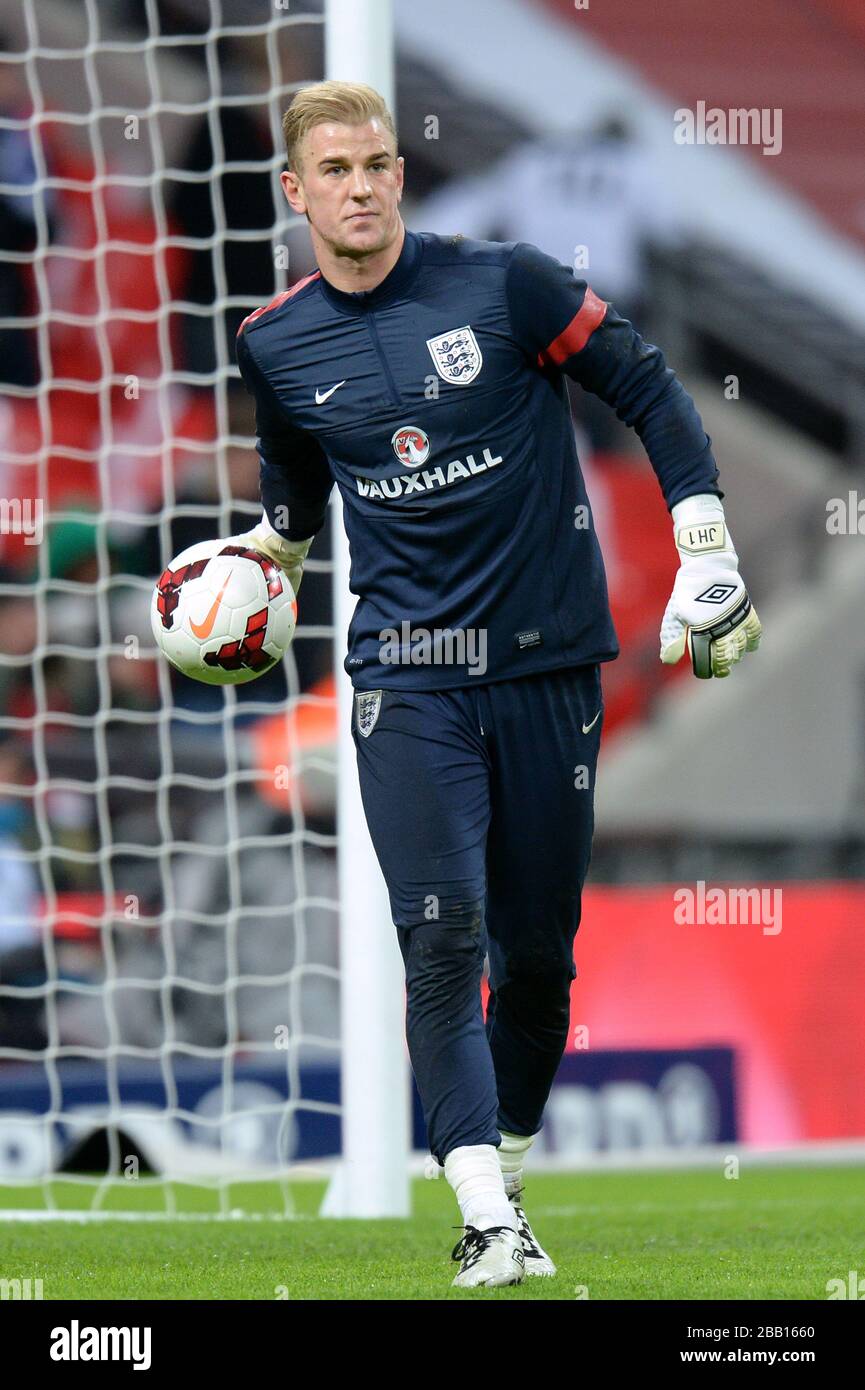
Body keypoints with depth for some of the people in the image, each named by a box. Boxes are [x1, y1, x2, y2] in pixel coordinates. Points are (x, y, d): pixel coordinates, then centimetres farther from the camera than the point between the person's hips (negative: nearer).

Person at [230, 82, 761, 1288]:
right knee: (442, 934, -14)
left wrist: (707, 550, -4)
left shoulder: (501, 284, -6)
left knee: (538, 950, 4)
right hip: (407, 676, 1)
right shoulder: (276, 347, 4)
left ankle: (510, 1170, 23)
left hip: (548, 660, 0)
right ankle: (487, 1224, -17)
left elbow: (648, 390, 0)